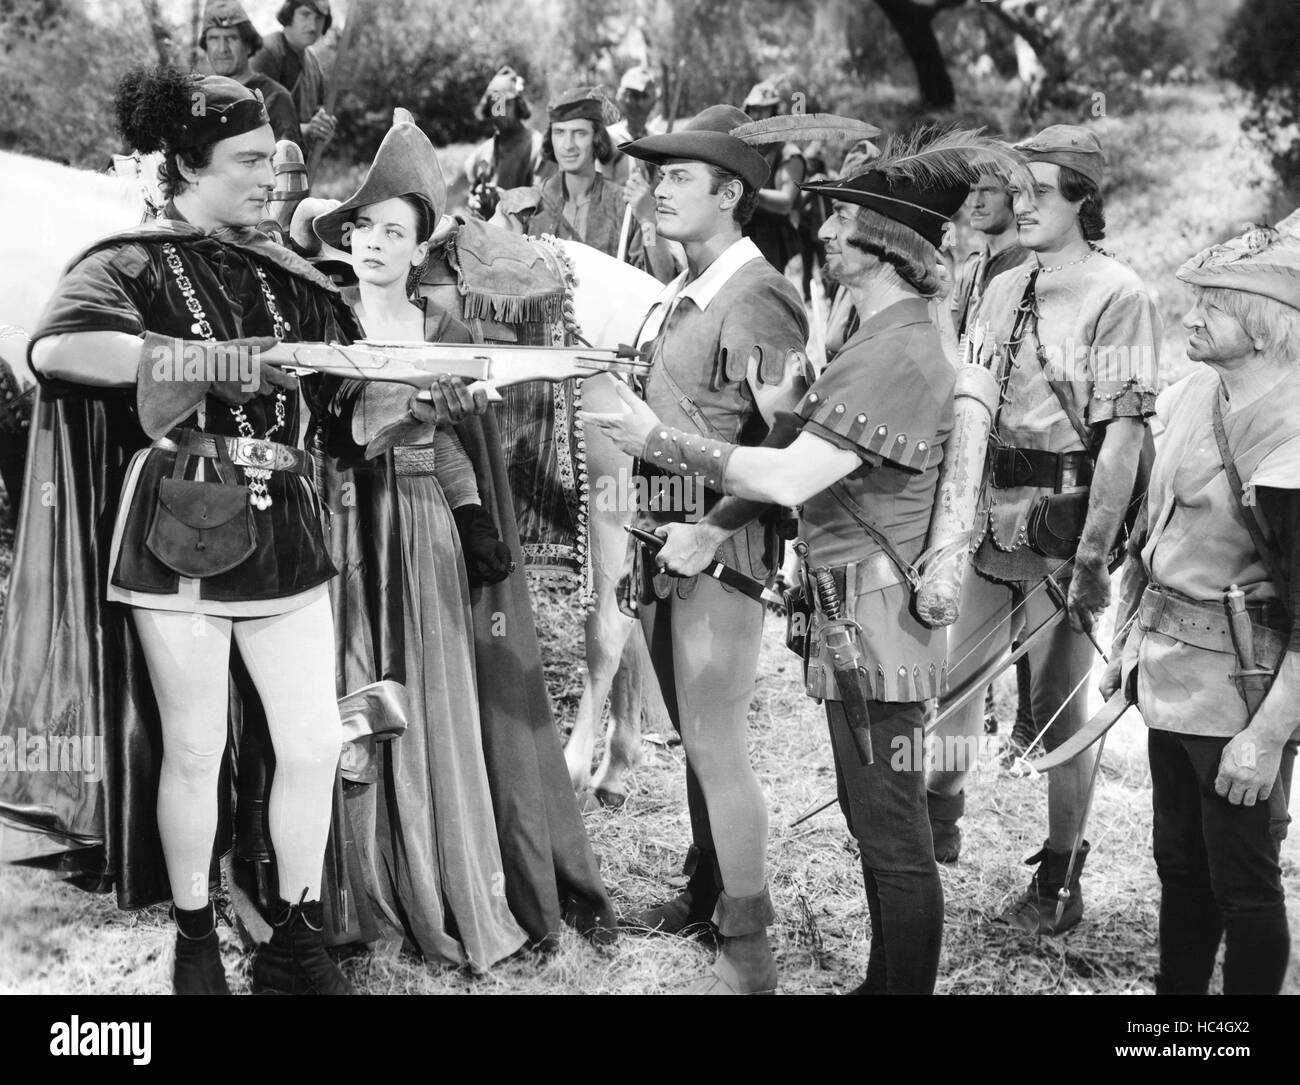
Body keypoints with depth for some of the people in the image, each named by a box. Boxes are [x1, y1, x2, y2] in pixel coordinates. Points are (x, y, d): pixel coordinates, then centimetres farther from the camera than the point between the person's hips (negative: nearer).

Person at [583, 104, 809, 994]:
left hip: (723, 540, -8)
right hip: (667, 532, 8)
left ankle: (749, 951, 10)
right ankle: (709, 891, 36)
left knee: (716, 742, -2)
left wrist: (659, 444, -21)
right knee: (693, 732, 19)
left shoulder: (756, 299, -16)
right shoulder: (681, 294, 10)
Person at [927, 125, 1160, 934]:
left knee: (1059, 702, 3)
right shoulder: (1004, 291, 11)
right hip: (993, 523, 6)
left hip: (1065, 522, -6)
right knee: (951, 670, 14)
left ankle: (1061, 877, 19)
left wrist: (1092, 555, -21)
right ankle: (940, 815, 36)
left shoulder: (1118, 296, -11)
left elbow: (1123, 433, -16)